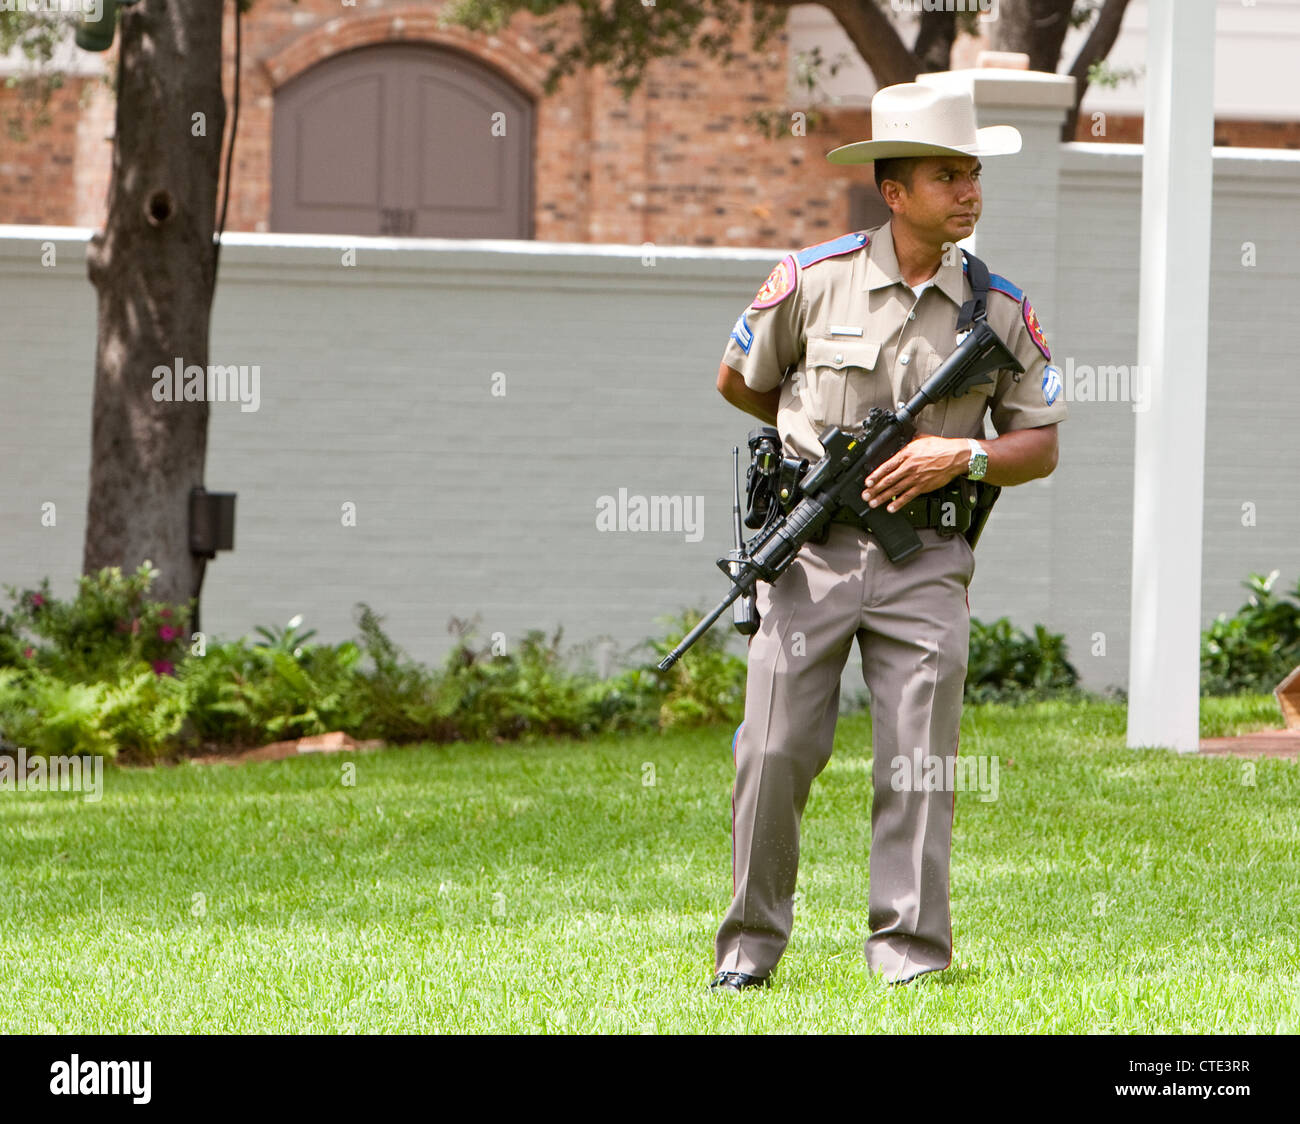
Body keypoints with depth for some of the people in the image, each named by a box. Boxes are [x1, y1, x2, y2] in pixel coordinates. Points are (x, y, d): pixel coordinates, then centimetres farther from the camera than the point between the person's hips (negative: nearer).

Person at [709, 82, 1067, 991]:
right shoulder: (815, 281, -1)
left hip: (925, 560, 1)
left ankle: (911, 956, 2)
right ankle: (751, 944, 11)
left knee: (918, 761, -3)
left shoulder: (1001, 310, 4)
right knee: (776, 752, -2)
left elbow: (1041, 447, 8)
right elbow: (738, 380, 15)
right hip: (810, 546, -1)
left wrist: (963, 456, -9)